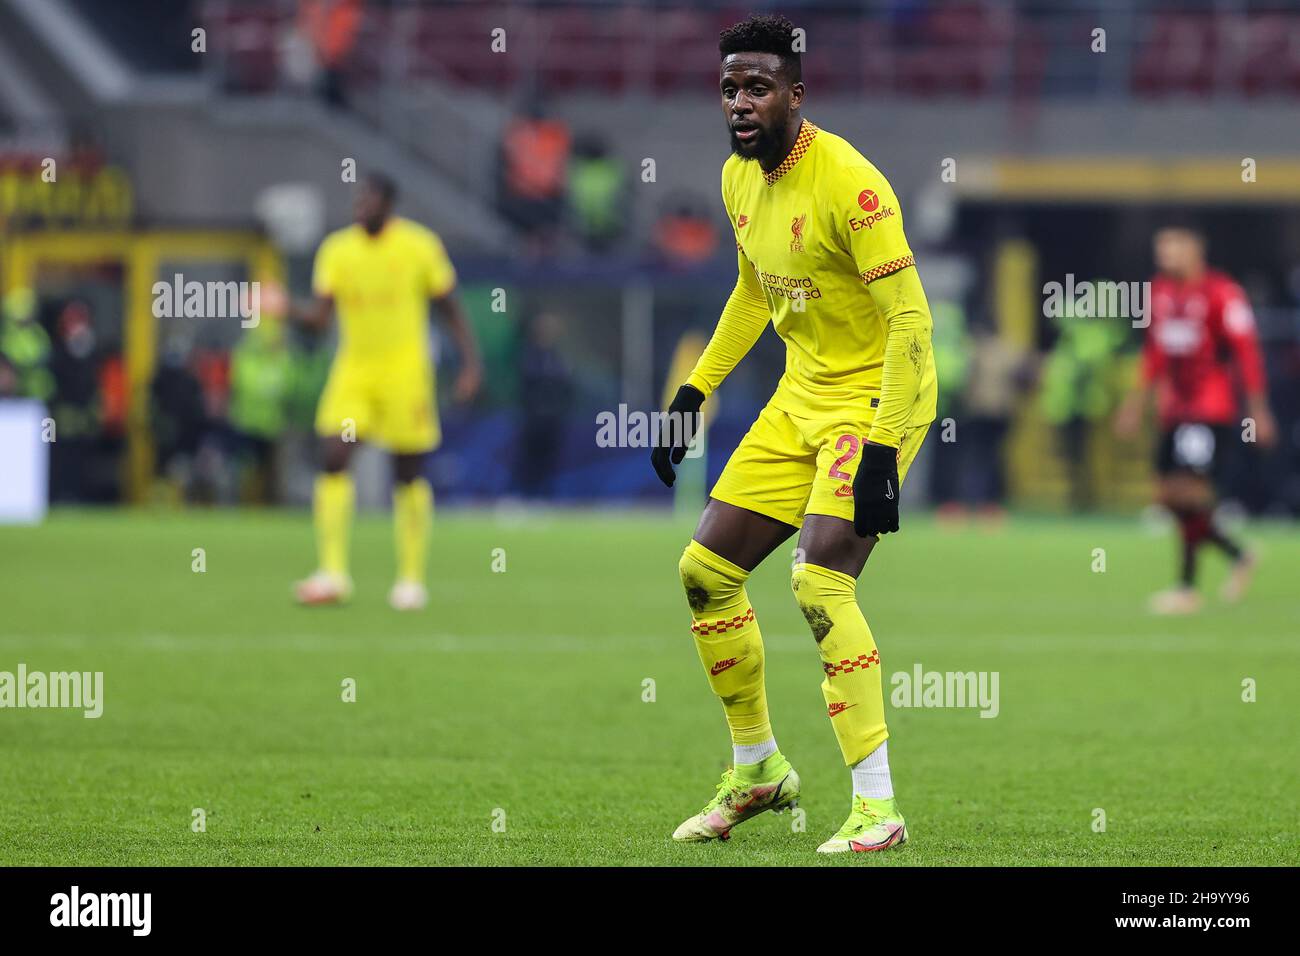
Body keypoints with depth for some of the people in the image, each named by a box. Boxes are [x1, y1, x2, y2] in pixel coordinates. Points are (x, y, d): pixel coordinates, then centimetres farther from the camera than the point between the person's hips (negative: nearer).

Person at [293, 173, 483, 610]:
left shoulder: (420, 246, -4)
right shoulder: (336, 249, 3)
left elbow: (451, 310, 3)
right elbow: (320, 311, -3)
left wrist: (471, 363, -5)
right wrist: (294, 312, -24)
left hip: (405, 370, -2)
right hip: (353, 369, 2)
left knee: (409, 475, 2)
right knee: (334, 460, -14)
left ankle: (411, 579, 12)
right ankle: (333, 571, -12)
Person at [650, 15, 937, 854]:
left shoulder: (847, 182, -22)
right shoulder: (740, 178, 4)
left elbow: (910, 319, -25)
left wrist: (883, 452, -30)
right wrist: (694, 393, 19)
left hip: (876, 399, -9)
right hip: (802, 399, 9)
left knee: (821, 583, -23)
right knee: (705, 570, 9)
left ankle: (878, 808, -19)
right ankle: (758, 768, 27)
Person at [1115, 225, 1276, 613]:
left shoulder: (1221, 294, -14)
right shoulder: (1161, 291, 9)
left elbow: (1246, 351, -13)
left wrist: (1258, 410, -13)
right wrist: (1138, 402, 22)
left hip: (1213, 411, -8)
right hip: (1175, 408, 8)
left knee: (1192, 491, -12)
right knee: (1172, 494, 7)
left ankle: (1187, 586, -4)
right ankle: (1238, 557, 26)